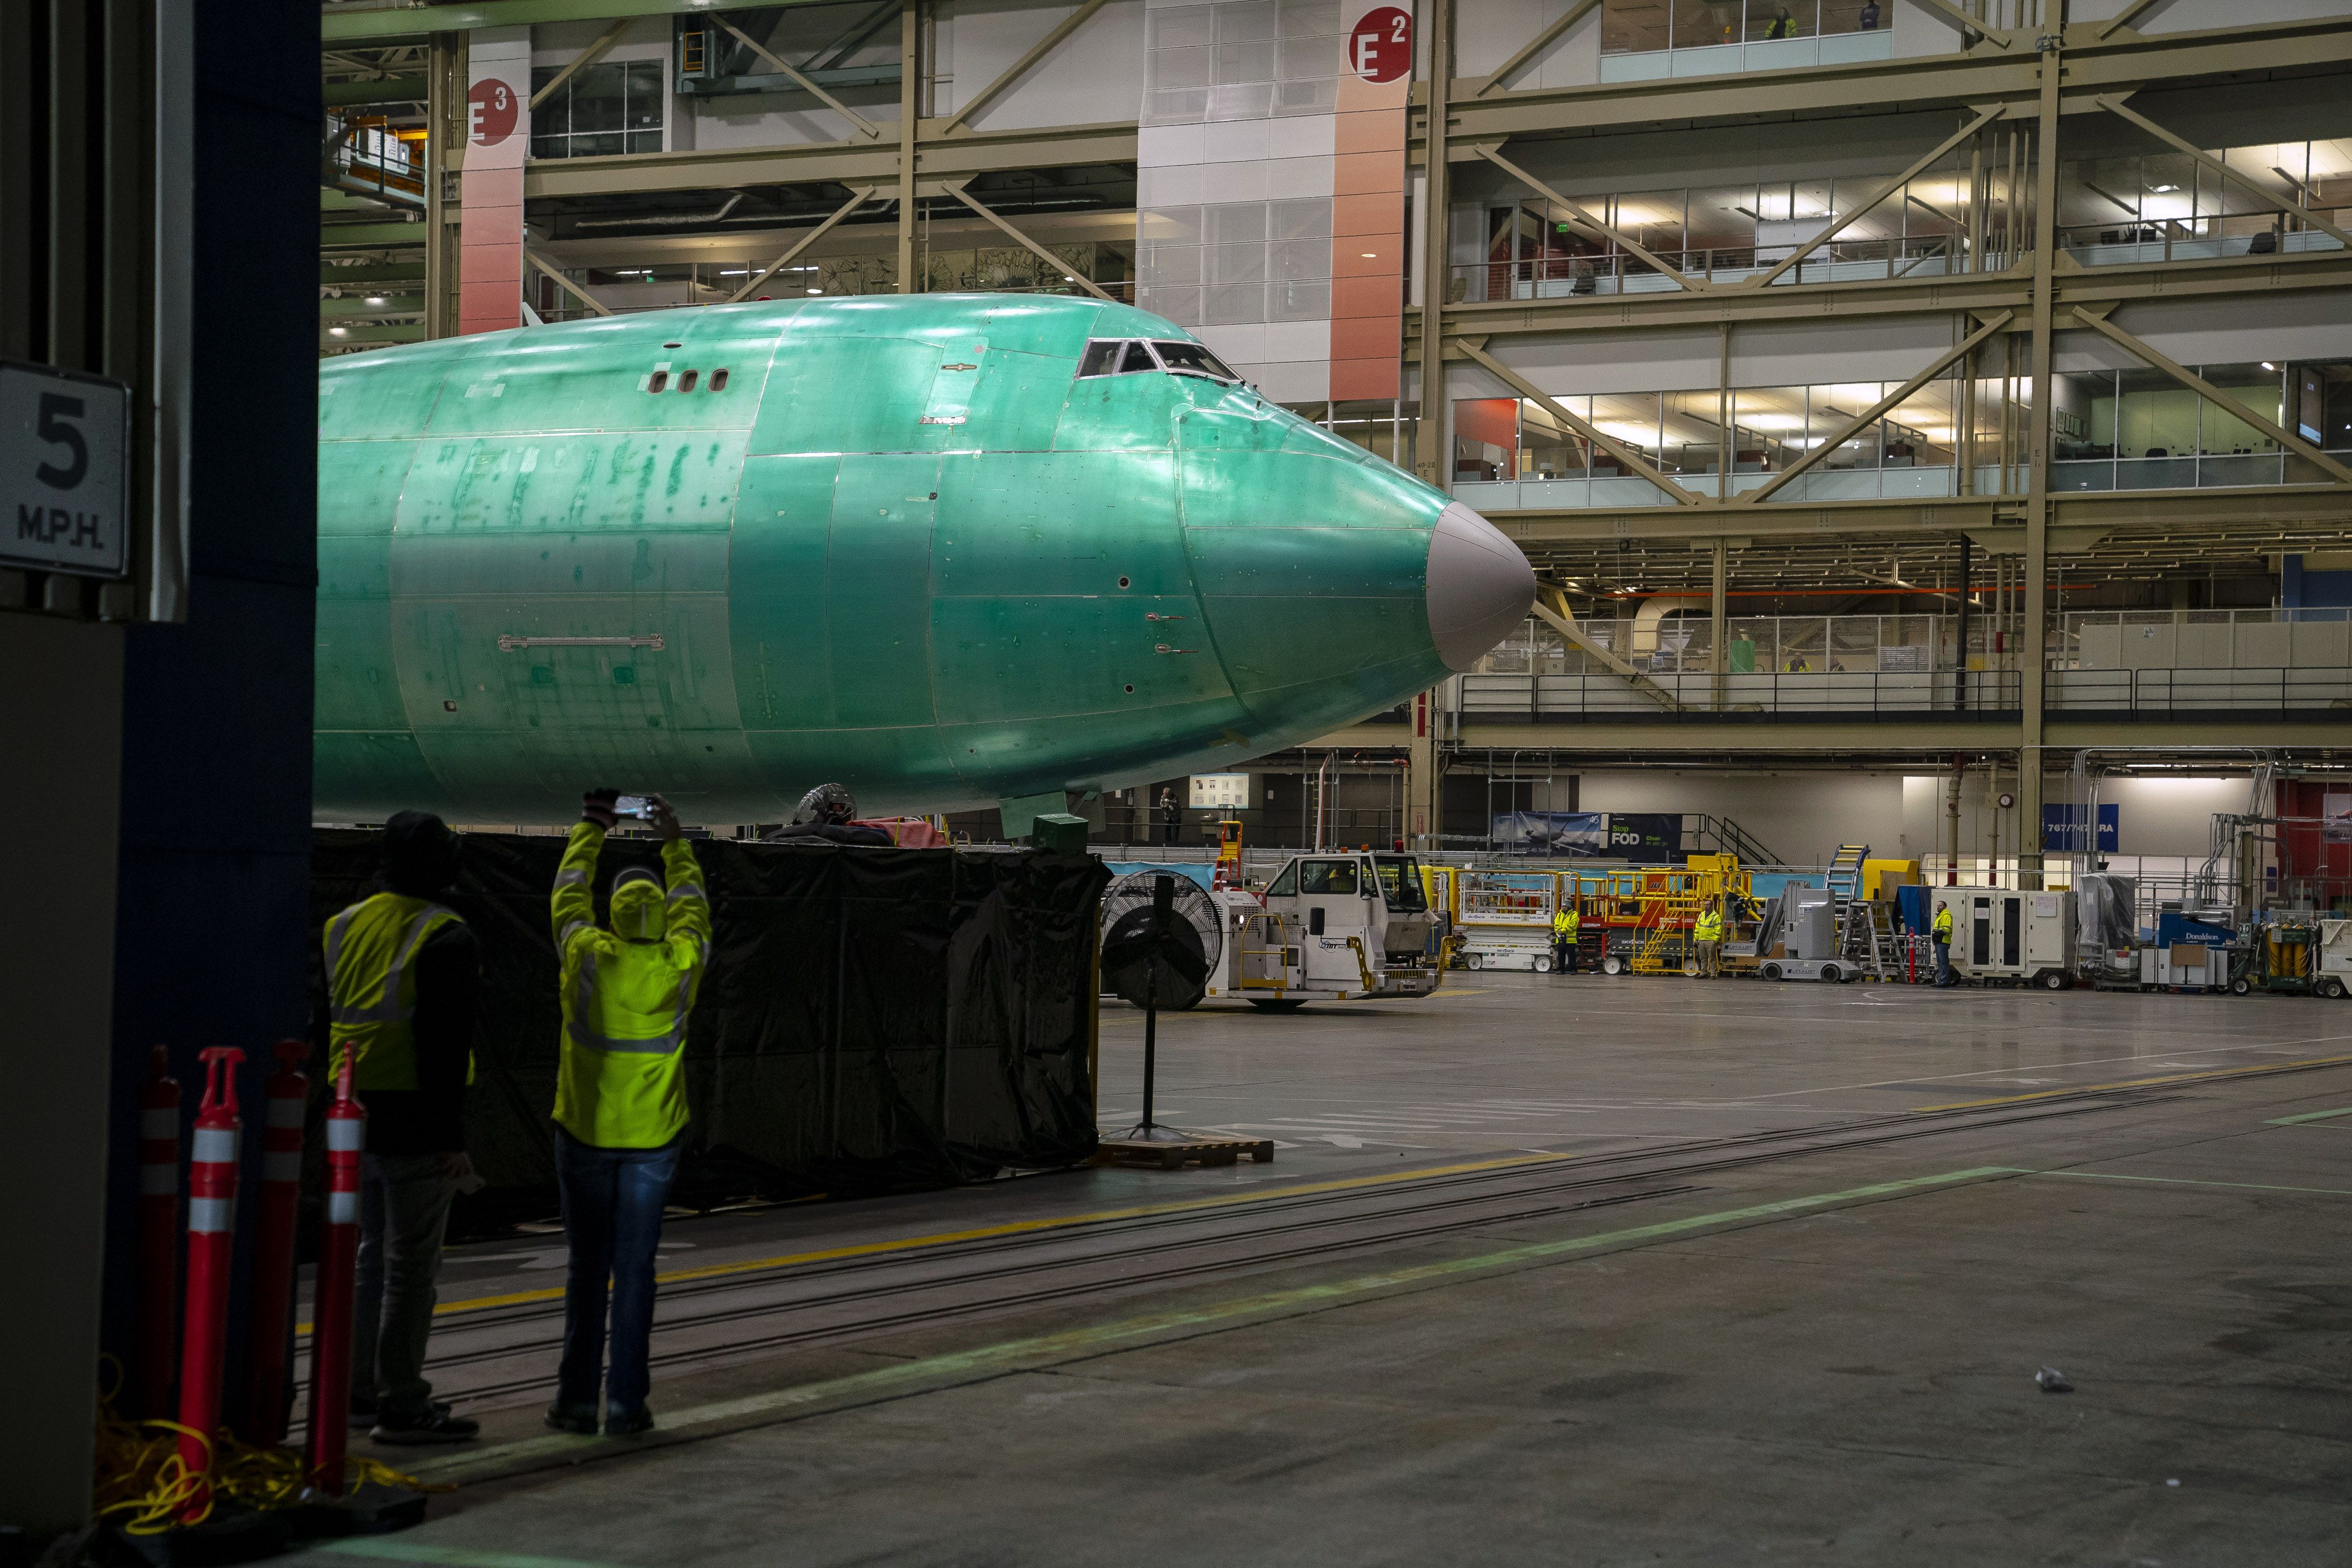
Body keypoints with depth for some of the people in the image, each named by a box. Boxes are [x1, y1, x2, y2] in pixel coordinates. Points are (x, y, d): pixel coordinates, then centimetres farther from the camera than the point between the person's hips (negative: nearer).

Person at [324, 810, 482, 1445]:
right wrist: (451, 1138, -17)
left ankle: (361, 1390, 23)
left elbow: (324, 1026, 14)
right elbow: (444, 1044, -18)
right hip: (414, 1123, -8)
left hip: (356, 1118, 8)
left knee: (373, 1253, 18)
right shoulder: (447, 940, -14)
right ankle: (402, 1404, 0)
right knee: (412, 1263, -2)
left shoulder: (344, 927, 10)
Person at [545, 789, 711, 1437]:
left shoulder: (587, 957, -9)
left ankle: (577, 1400, 9)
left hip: (585, 1133, 0)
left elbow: (569, 895, 10)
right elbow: (692, 905, 14)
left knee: (587, 1268, 8)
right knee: (635, 1270, 3)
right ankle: (626, 1403, 3)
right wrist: (675, 842, 28)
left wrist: (591, 832, 25)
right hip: (653, 1138, 0)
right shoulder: (681, 965, -7)